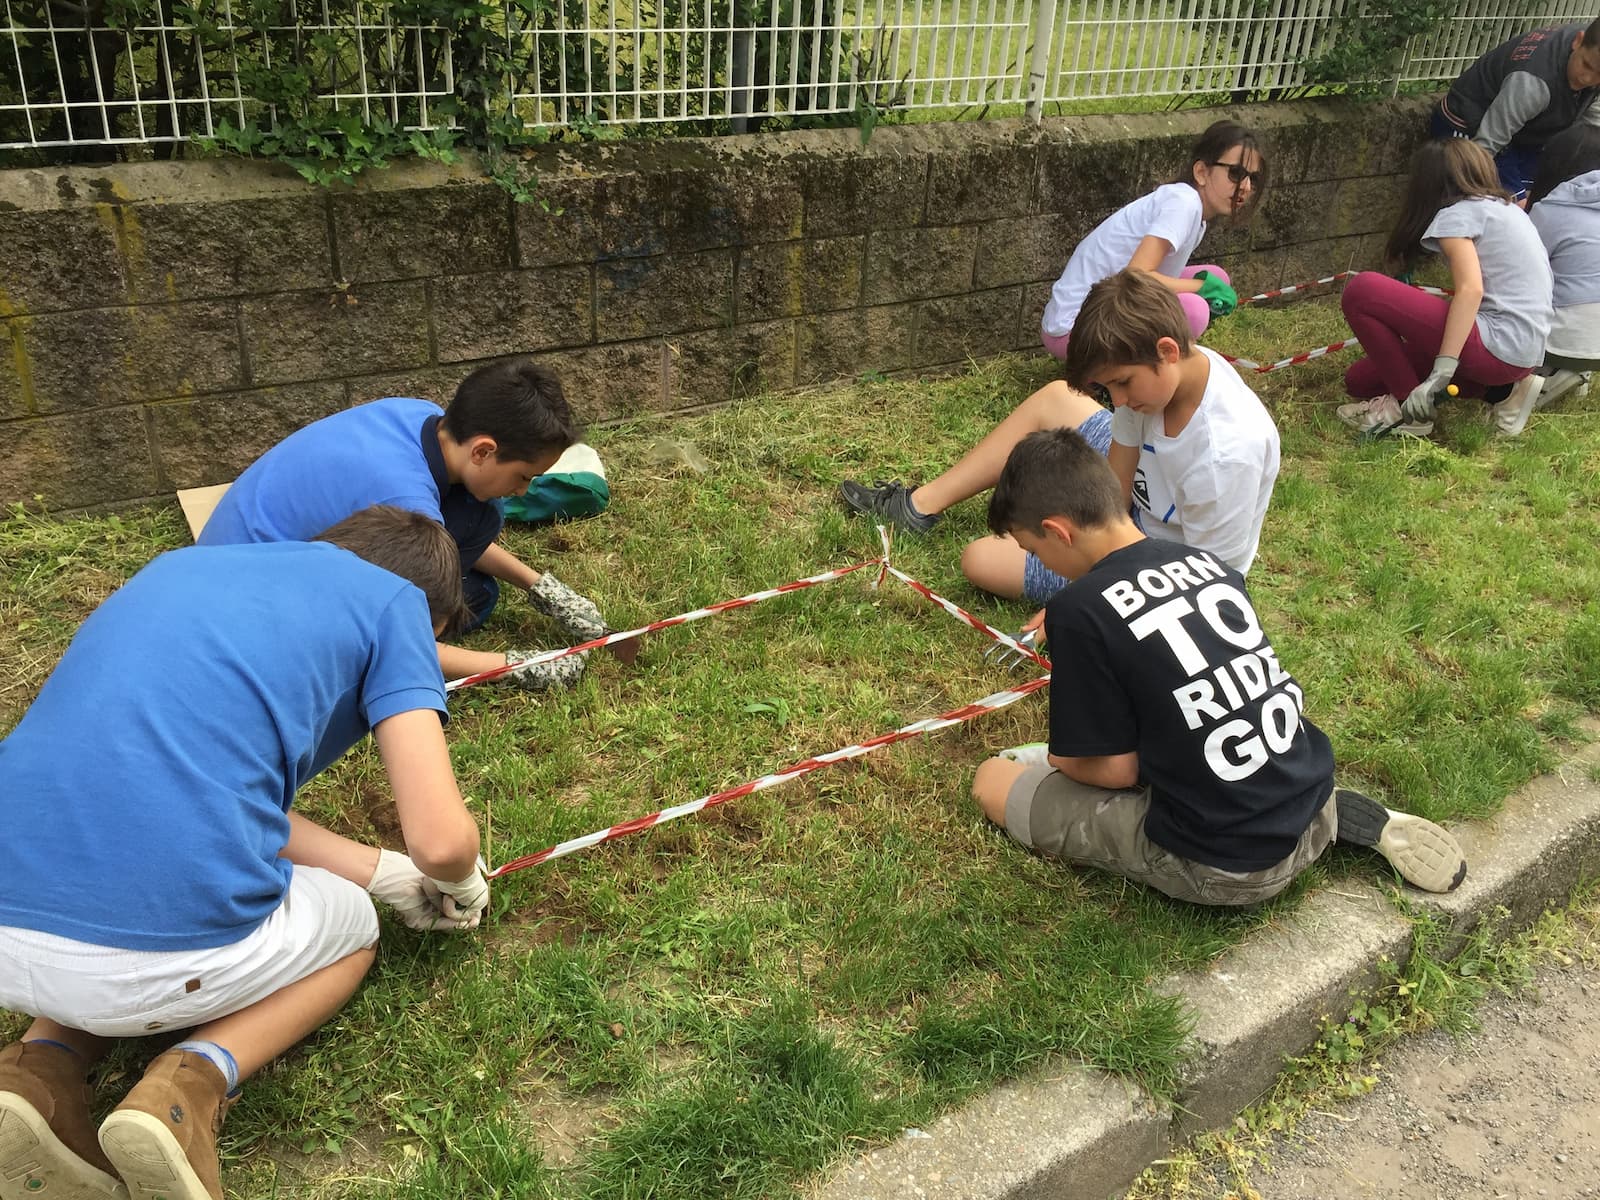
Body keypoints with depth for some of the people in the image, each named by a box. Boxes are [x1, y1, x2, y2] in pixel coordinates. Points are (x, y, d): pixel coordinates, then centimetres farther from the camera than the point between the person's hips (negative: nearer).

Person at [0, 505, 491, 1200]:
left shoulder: (185, 563, 24)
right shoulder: (393, 600, 5)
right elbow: (438, 839, -3)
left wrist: (386, 872, 29)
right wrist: (460, 879, 21)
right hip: (166, 959, -5)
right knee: (350, 926, 28)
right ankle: (195, 1084, 1)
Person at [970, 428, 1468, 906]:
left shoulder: (1080, 610, -18)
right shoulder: (1208, 563, 4)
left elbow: (1114, 769, -12)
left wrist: (1056, 757, 10)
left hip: (1218, 868, -8)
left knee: (994, 781, 5)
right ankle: (1332, 814, 13)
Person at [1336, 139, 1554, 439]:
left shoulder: (1456, 214, -6)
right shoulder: (1506, 209, 21)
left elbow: (1470, 290, -21)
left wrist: (1440, 374, -27)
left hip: (1498, 347, -9)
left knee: (1361, 291, -14)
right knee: (1360, 380, 13)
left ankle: (1408, 408, -7)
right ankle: (1502, 388, 9)